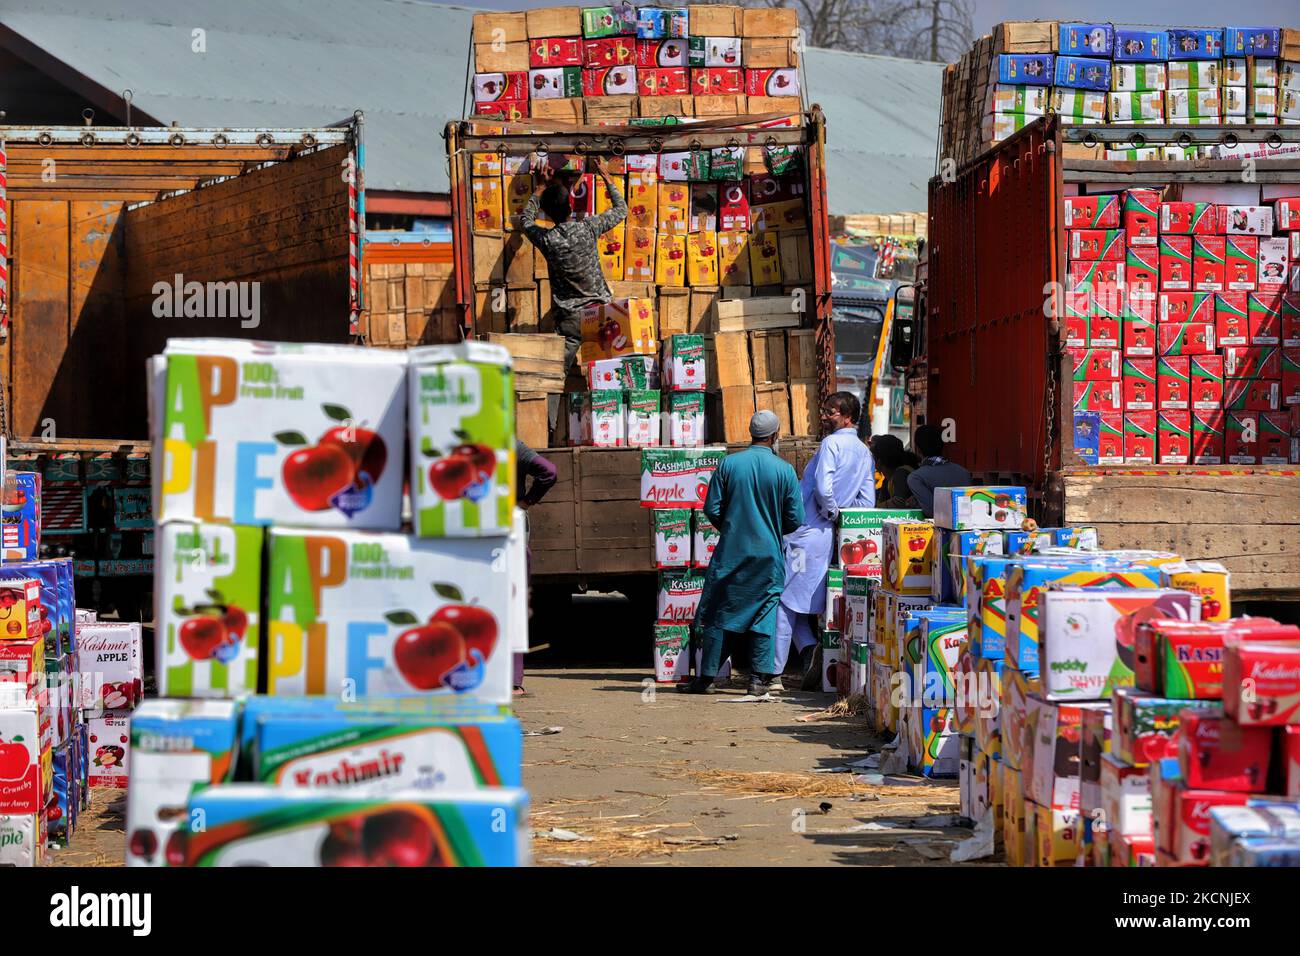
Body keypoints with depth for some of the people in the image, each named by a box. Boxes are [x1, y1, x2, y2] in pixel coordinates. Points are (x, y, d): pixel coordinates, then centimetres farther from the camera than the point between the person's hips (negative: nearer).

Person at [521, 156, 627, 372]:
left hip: (569, 318, -1)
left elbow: (526, 218, 14)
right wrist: (605, 177, 16)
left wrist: (543, 186, 21)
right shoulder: (588, 228, -11)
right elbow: (621, 210, 8)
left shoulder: (547, 240, -10)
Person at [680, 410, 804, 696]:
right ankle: (759, 678, -1)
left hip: (730, 552, 1)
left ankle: (707, 677, 10)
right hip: (768, 555, -1)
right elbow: (795, 519, -2)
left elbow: (712, 509, -2)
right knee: (763, 616, 4)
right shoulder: (784, 470, -5)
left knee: (717, 615, 7)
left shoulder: (729, 464, -4)